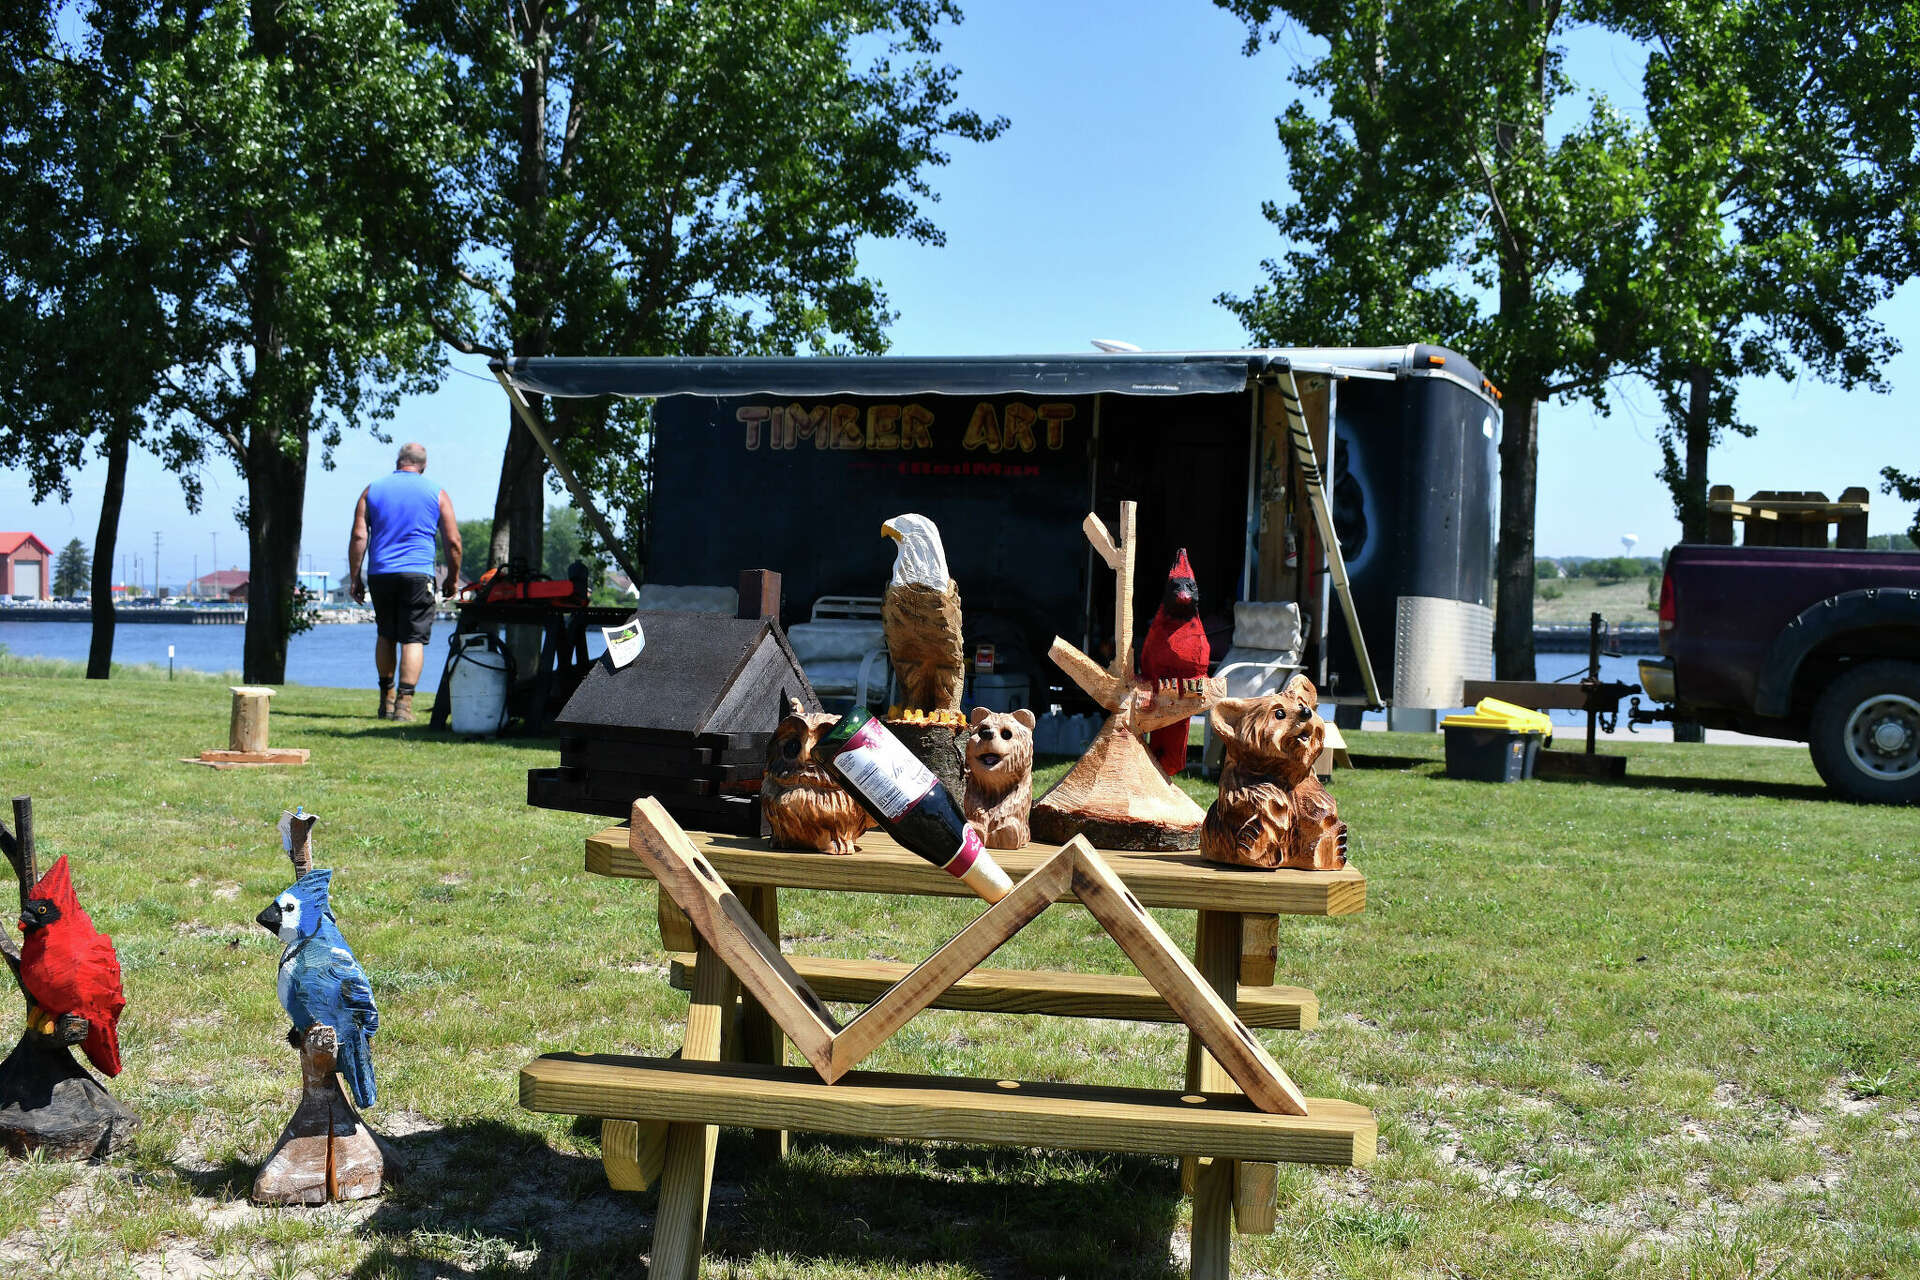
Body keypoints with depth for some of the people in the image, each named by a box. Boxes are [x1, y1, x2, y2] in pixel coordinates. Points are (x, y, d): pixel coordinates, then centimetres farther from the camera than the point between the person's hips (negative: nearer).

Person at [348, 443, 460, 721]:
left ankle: (386, 698, 21)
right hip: (418, 574, -2)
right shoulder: (436, 494, 5)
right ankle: (404, 702, -12)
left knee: (386, 635, 17)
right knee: (413, 638, -3)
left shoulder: (372, 490, 9)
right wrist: (453, 579, 13)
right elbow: (453, 541, 3)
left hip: (380, 573, 2)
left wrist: (354, 577, 5)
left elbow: (359, 536, 2)